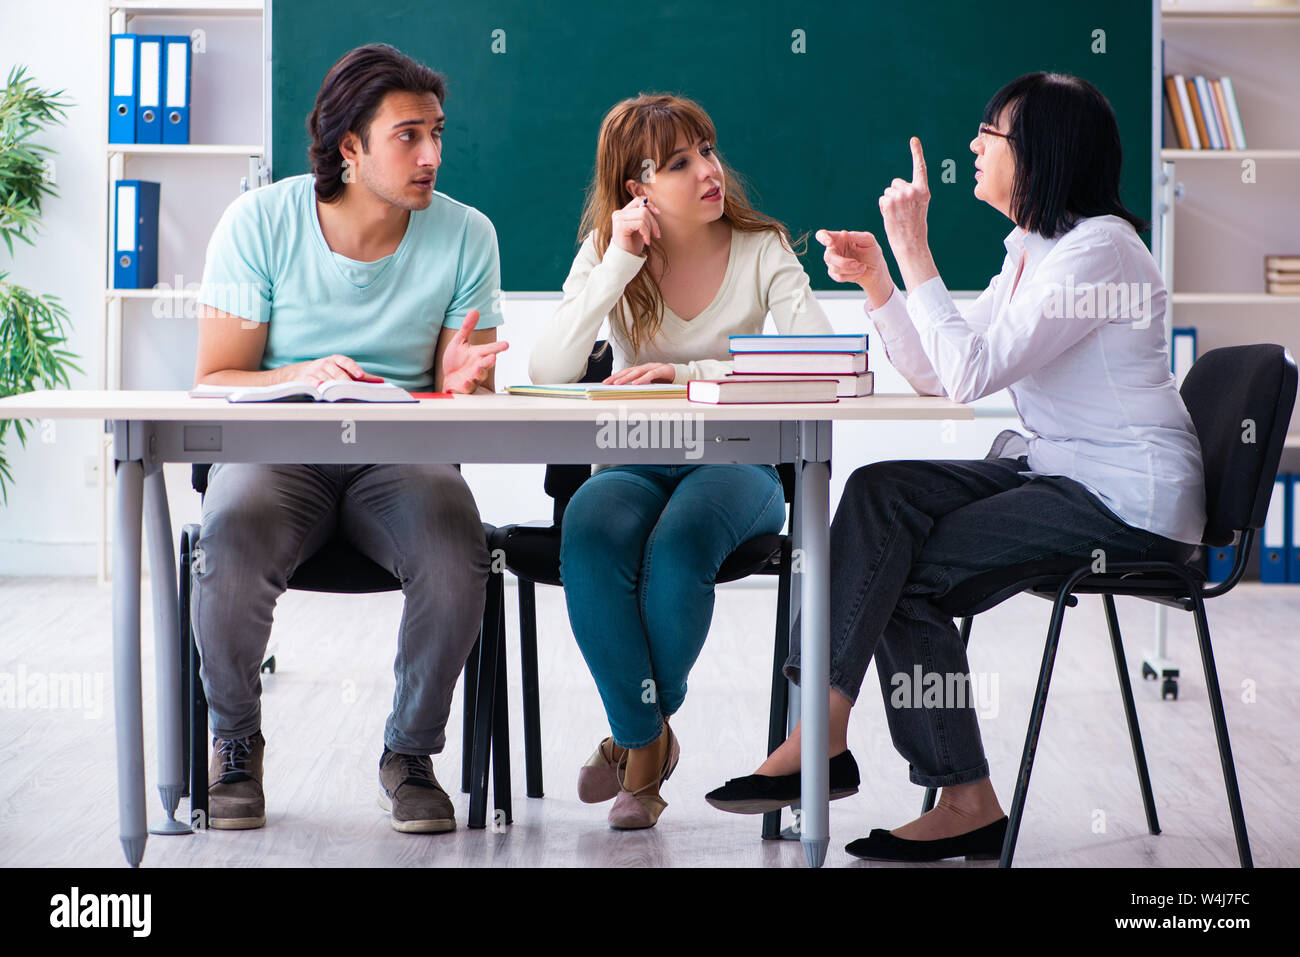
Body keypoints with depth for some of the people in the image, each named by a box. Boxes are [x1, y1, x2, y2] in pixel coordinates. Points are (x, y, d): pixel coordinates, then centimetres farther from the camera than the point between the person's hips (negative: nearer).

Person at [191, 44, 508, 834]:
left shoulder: (465, 235, 0)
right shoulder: (260, 222, -5)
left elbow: (470, 402, 5)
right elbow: (213, 383, -4)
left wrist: (461, 384, -20)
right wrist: (303, 378, -24)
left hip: (401, 456, 1)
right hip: (275, 452, -1)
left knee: (458, 552, -32)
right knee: (233, 543, -34)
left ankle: (411, 753, -7)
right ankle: (235, 743, -4)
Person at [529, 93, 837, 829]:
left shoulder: (761, 250, -2)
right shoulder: (607, 252, 1)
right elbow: (549, 374, -13)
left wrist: (691, 372, -25)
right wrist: (621, 264, -19)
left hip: (736, 464, -1)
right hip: (636, 460, 1)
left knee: (680, 541, -34)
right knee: (592, 528, -33)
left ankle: (639, 735, -9)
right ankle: (647, 740, -17)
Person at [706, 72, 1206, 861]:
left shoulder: (1098, 248, -16)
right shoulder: (1030, 251, 15)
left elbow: (970, 372, -24)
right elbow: (934, 374, 14)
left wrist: (915, 250, -19)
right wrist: (876, 278, 3)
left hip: (1130, 500, -9)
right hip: (1062, 475, 9)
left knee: (909, 573, -17)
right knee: (881, 493, -11)